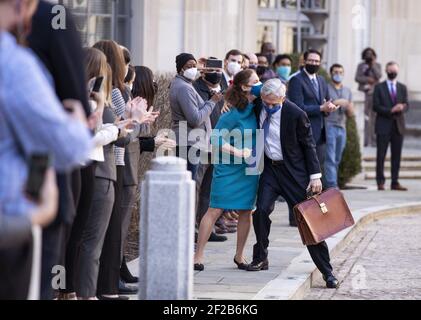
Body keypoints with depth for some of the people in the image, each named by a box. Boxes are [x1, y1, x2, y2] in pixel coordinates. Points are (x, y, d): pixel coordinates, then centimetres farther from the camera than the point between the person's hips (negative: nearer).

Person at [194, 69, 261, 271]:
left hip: (249, 169, 6)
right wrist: (238, 152, -19)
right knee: (215, 210, -6)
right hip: (228, 168, -6)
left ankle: (239, 256, 21)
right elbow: (216, 139, -14)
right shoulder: (233, 114, -14)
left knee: (246, 212, 8)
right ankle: (198, 256, -1)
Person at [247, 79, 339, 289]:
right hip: (270, 168, 4)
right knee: (261, 210, -11)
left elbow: (308, 145, -9)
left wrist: (315, 176, -10)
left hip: (294, 171, -4)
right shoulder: (258, 107, -4)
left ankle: (327, 271, 1)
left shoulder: (296, 115, -18)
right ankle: (260, 259, 8)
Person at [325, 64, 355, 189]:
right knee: (330, 159, -12)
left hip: (342, 128, 6)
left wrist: (348, 107, -5)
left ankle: (327, 184, 9)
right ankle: (332, 185, -18)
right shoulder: (325, 88, 2)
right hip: (329, 126, -6)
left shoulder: (348, 91, 19)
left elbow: (351, 114, 17)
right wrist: (335, 103, -17)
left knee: (337, 160, 4)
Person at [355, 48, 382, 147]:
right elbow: (357, 78, 3)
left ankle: (374, 140, -4)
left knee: (374, 117, -5)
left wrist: (373, 65, -7)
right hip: (363, 92, 1)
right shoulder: (361, 66, 12)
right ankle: (364, 140, -3)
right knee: (363, 118, -4)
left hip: (374, 93, -1)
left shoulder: (377, 65, 10)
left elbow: (378, 76, -6)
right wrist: (367, 79, -10)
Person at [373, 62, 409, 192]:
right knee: (381, 155, -4)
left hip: (398, 126, 3)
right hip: (384, 126, -3)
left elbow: (406, 105, 8)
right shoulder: (379, 87, 4)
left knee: (397, 156, 2)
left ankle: (395, 182, 5)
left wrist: (402, 107, -16)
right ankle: (380, 182, 1)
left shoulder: (402, 88, 15)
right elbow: (376, 106, -4)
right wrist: (391, 110, -16)